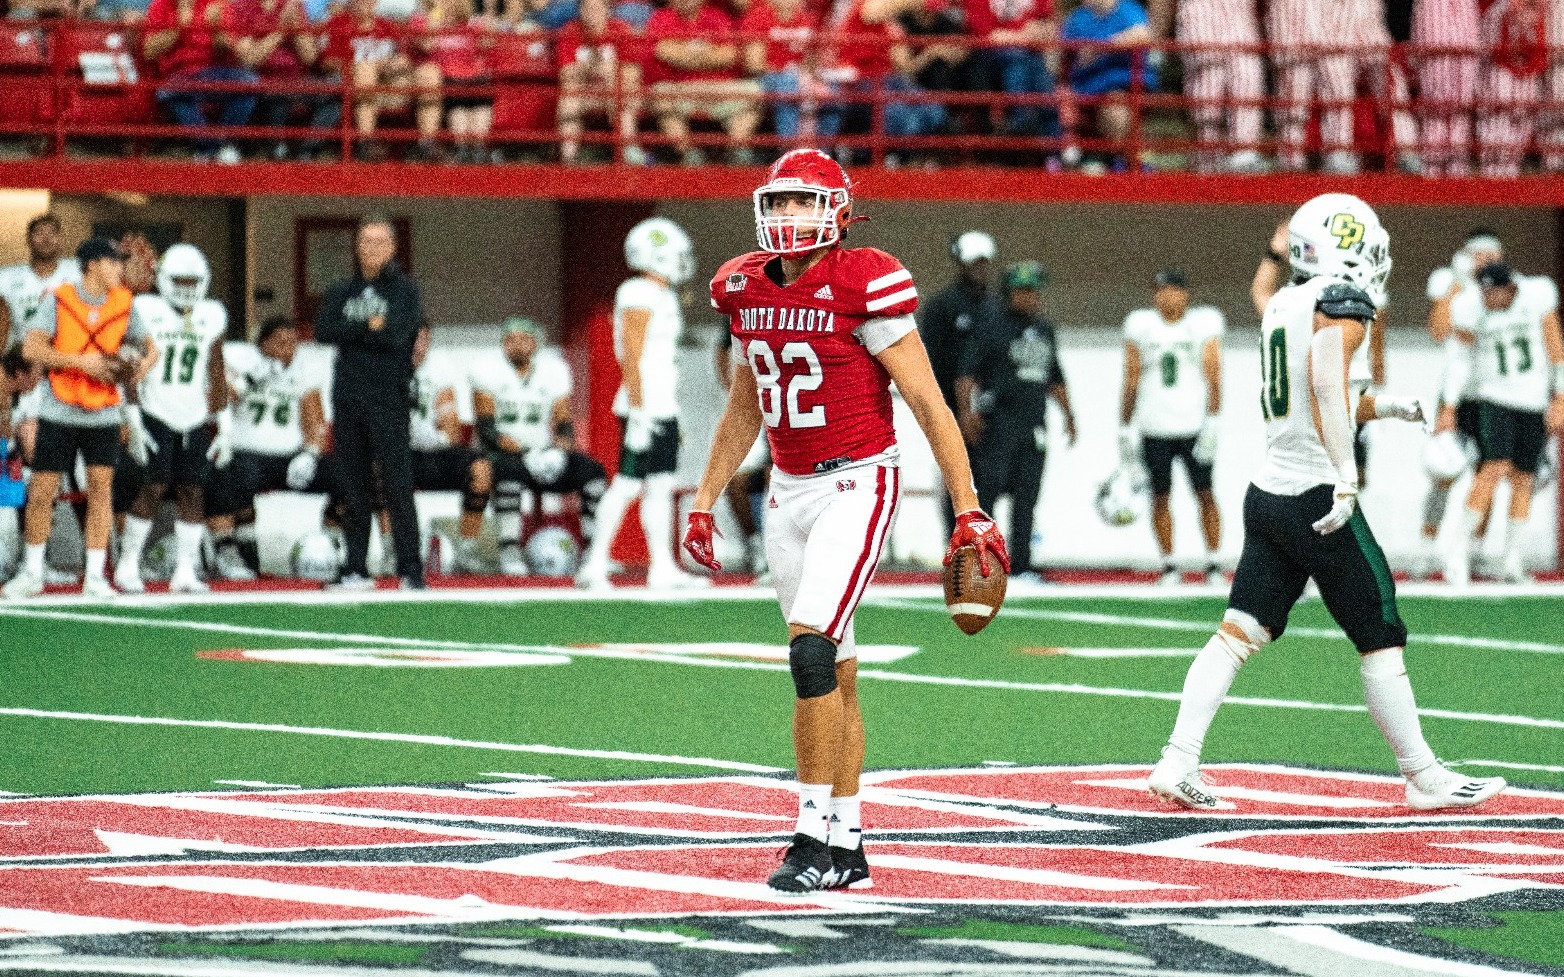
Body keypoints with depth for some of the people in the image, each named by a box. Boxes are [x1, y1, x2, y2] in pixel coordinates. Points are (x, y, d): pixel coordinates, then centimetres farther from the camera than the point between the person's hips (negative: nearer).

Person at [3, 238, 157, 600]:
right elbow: (31, 348, -18)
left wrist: (145, 363, -12)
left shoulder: (122, 306, 3)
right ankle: (32, 573, 17)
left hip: (103, 416, 2)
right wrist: (81, 361, -26)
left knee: (100, 488, -4)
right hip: (59, 414, -2)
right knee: (42, 491, 1)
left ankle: (95, 576, 3)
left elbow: (150, 346, 12)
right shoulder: (61, 302, -8)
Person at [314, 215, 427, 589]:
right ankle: (356, 568, 10)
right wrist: (369, 327, -9)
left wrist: (351, 332, -3)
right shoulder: (341, 292, 15)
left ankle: (411, 569, -11)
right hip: (347, 399, 4)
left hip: (388, 399, -4)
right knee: (354, 488, 6)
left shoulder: (405, 290, 3)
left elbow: (397, 334, -12)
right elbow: (323, 330, -2)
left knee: (397, 487, -10)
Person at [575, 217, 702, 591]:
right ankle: (595, 564, -4)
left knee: (661, 487, 8)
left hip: (665, 407, 9)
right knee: (627, 485, -7)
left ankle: (663, 567, 10)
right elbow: (632, 358, -18)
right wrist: (639, 411, -21)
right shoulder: (639, 297, -13)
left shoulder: (664, 296, 15)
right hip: (643, 406, -9)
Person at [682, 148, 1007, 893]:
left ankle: (815, 835, -15)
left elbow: (928, 405, -12)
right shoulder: (747, 293, 6)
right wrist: (704, 504, 19)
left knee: (812, 651, -19)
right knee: (833, 676, 10)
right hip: (789, 491, 7)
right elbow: (743, 412, 21)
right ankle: (847, 845, 15)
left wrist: (968, 513, -14)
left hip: (856, 485, -7)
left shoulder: (863, 288, -13)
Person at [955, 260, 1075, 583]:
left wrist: (1067, 414, 24)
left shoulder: (1044, 329, 17)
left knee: (1027, 496, 6)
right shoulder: (992, 325, -4)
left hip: (1033, 423, 7)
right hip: (997, 421, -7)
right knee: (988, 488, -10)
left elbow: (1054, 378, 27)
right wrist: (966, 411, -20)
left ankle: (1022, 566, 9)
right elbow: (968, 371, -10)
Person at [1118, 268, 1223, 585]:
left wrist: (1213, 421, -11)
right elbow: (1131, 380, 10)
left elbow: (1213, 376, -2)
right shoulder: (1140, 326, 6)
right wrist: (1125, 428, 9)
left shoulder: (1203, 323, 2)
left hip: (1194, 426, -1)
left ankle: (1213, 564, 5)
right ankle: (1168, 565, 10)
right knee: (1160, 497, 3)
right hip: (1153, 428, 1)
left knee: (1205, 494, -1)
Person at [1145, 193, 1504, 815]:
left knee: (1239, 633, 3)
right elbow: (1328, 383, -25)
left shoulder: (1282, 304, 14)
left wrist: (1379, 406, 32)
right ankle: (1423, 777, 10)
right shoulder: (1343, 302, -10)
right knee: (1381, 642, 3)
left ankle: (1177, 763, -8)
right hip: (1318, 497, -8)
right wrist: (1347, 476, -29)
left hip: (1267, 491, 8)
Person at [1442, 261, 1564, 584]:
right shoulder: (1469, 306, -12)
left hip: (1535, 399, 2)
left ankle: (1512, 561, 11)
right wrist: (1448, 408, 0)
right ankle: (1460, 551, -14)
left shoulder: (1537, 296, -12)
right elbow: (1461, 357, 0)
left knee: (1523, 478, 2)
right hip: (1495, 397, -2)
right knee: (1496, 467, -19)